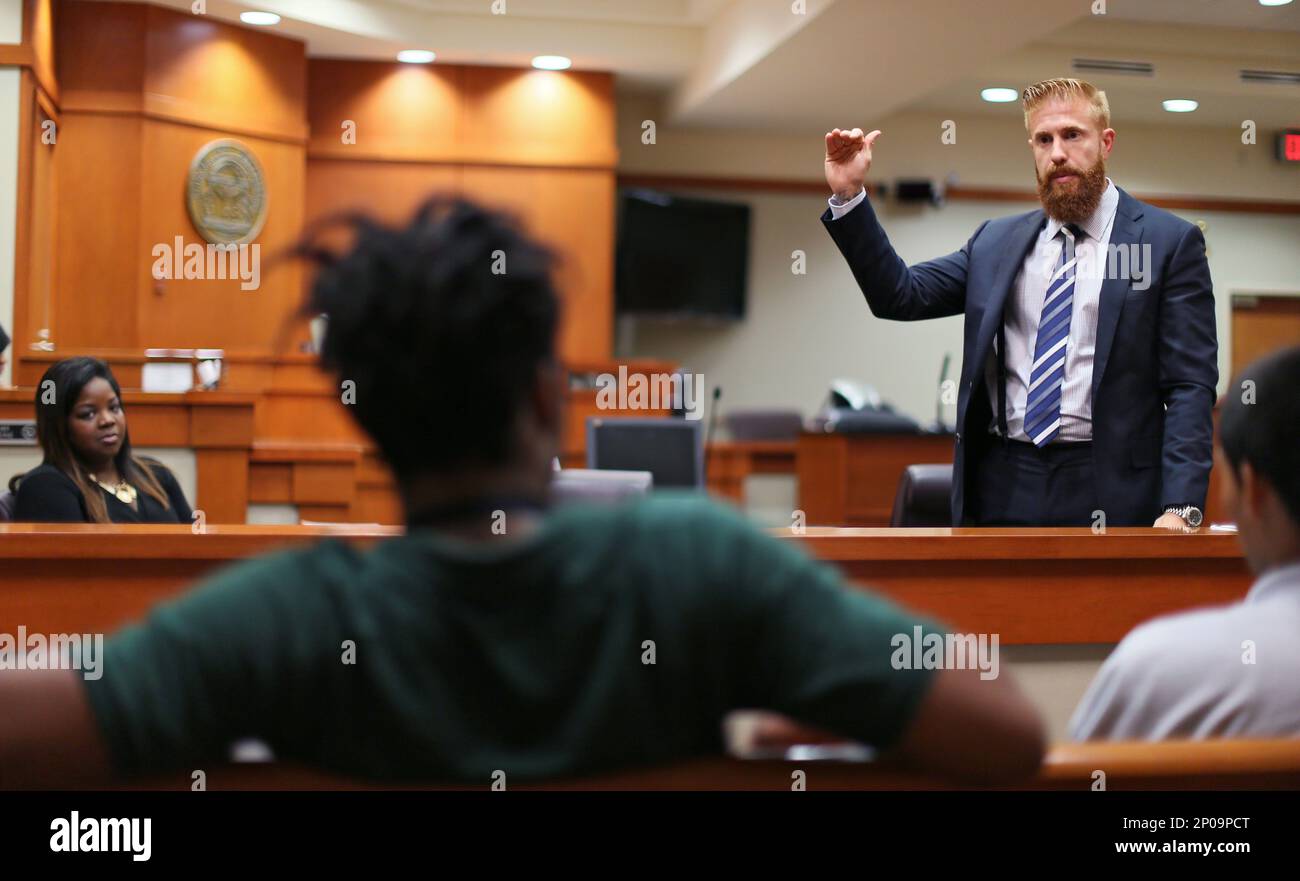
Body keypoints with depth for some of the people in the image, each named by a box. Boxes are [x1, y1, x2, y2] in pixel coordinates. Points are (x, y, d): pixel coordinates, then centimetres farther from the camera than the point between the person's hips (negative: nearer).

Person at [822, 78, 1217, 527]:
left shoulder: (1171, 242, 0)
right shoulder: (996, 240, 12)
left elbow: (1191, 385, -5)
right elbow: (901, 295, 6)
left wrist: (1181, 507, -15)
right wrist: (849, 195, -3)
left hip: (1107, 491, -3)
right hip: (1003, 487, 3)